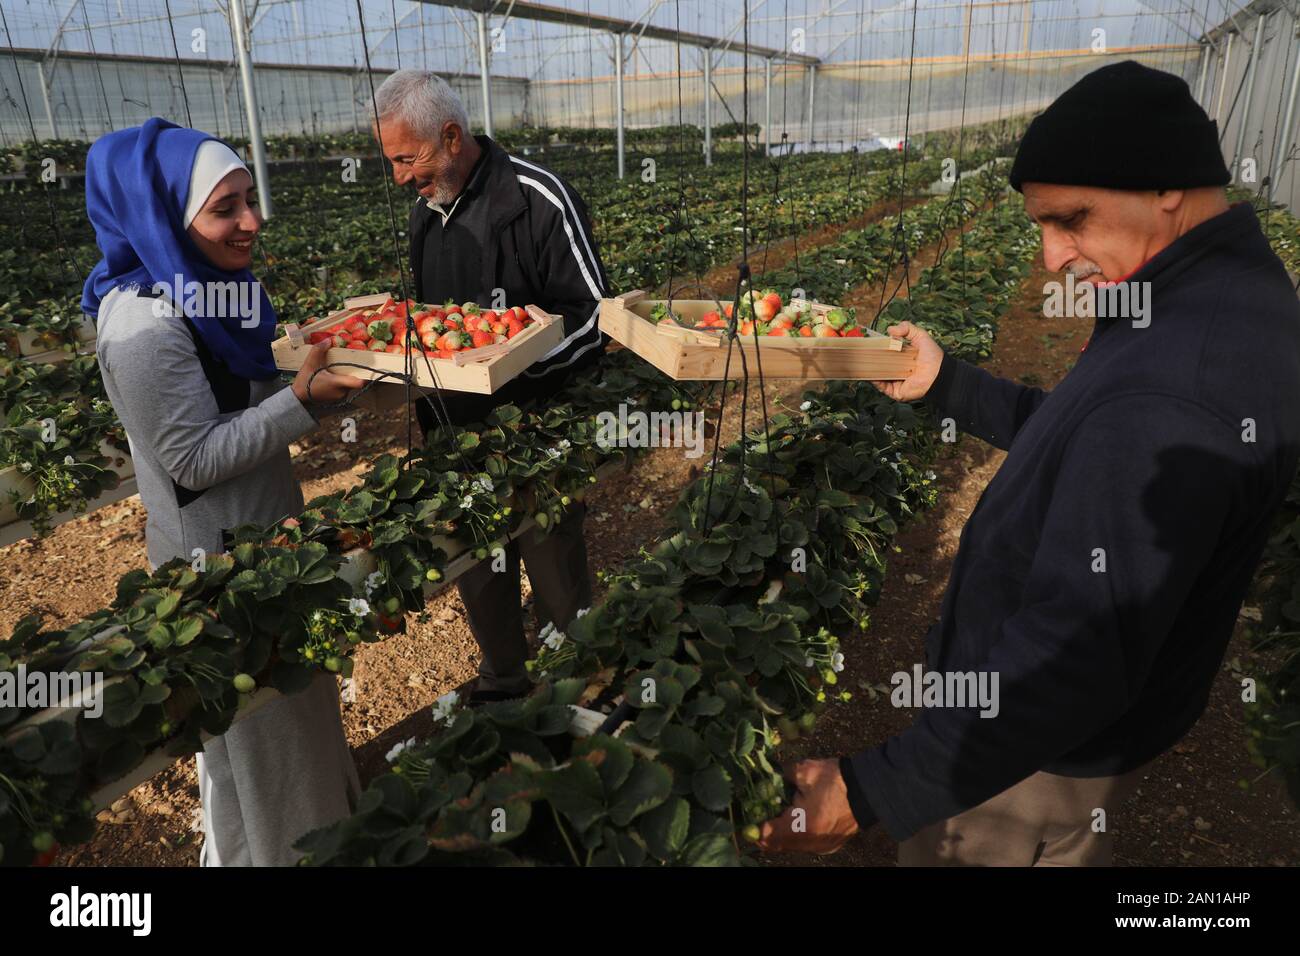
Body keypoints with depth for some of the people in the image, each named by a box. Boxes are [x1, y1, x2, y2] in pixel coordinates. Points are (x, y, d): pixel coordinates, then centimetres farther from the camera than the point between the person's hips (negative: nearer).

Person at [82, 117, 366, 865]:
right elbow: (197, 459, -24)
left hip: (266, 528, 9)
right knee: (254, 726, 11)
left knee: (298, 696, 26)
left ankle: (322, 813, 50)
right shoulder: (145, 325, -25)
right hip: (219, 557, -9)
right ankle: (267, 850, 35)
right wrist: (304, 399, -31)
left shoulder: (211, 285, 2)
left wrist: (316, 353, -1)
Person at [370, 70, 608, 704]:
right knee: (476, 573, 19)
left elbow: (594, 317, -17)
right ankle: (500, 683, 42)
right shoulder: (425, 210, 9)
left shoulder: (539, 198, -15)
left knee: (556, 575, 7)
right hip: (456, 435, 7)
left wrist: (510, 375, -28)